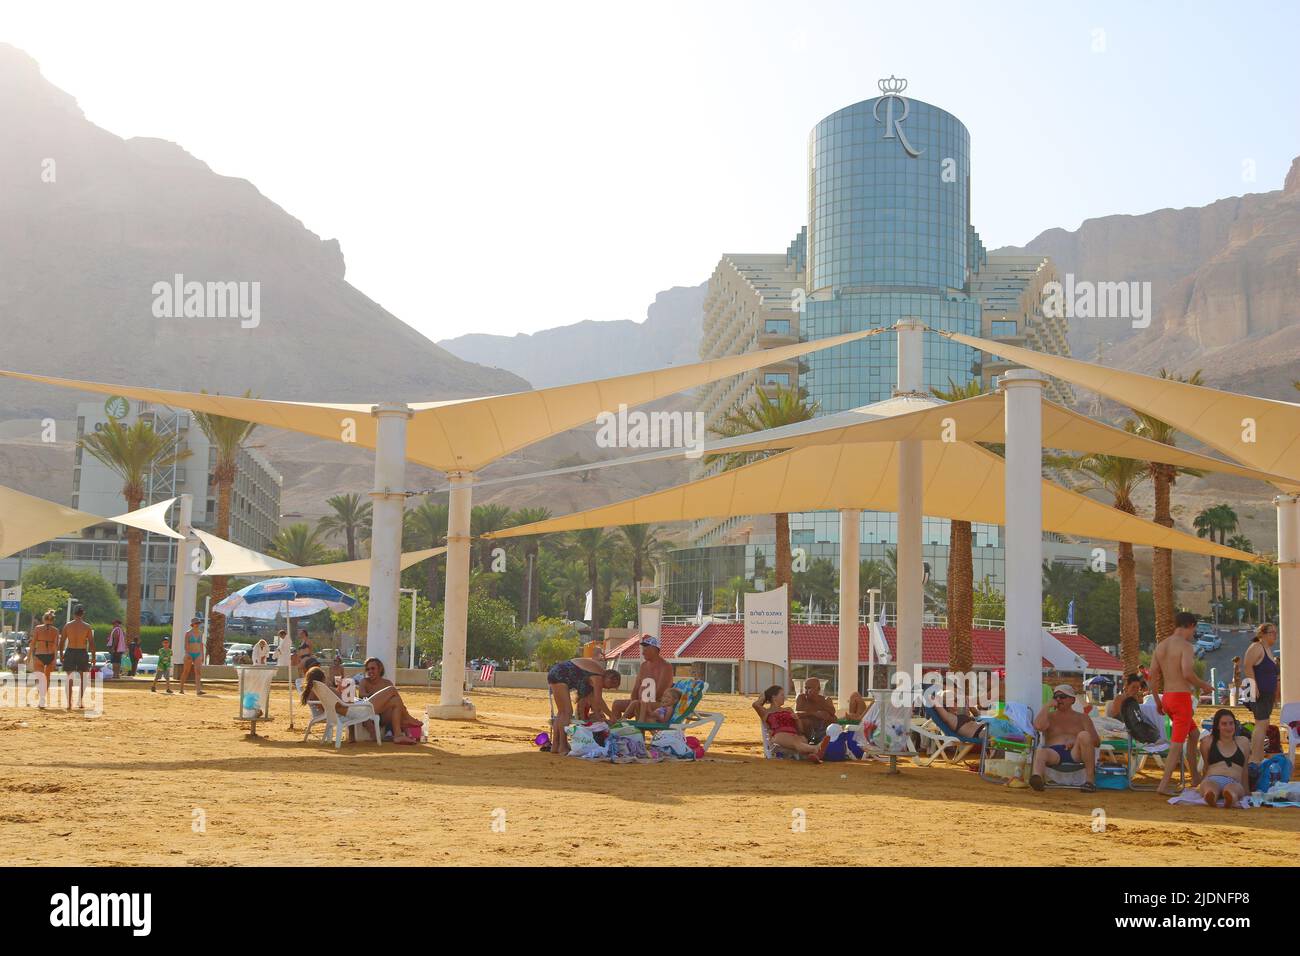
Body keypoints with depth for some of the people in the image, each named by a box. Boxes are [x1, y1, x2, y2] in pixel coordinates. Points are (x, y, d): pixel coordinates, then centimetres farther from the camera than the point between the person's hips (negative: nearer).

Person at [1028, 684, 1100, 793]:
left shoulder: (1082, 718, 22)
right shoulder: (1049, 716, 22)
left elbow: (1097, 742, 12)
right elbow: (1038, 726, -3)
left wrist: (1077, 742, -6)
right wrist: (1048, 706, 5)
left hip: (1076, 755, 0)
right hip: (1054, 754, 0)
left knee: (1083, 735, -30)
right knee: (1040, 751, -35)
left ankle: (1090, 780, -32)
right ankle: (1037, 777, -68)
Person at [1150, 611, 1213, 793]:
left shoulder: (1160, 646, 12)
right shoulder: (1185, 645, -11)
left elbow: (1153, 677, 12)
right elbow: (1187, 673, -23)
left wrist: (1158, 702, 18)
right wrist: (1203, 685, -5)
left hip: (1166, 697, 8)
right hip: (1182, 697, -8)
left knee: (1193, 735, 25)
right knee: (1177, 743, -6)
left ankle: (1196, 777, 30)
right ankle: (1163, 785, -10)